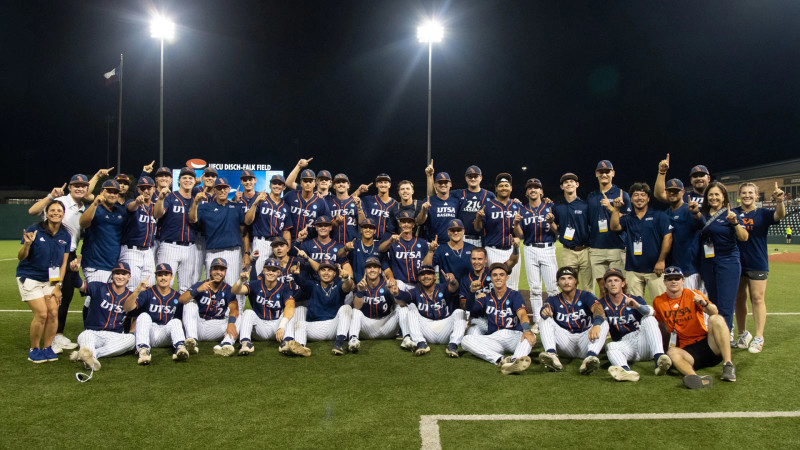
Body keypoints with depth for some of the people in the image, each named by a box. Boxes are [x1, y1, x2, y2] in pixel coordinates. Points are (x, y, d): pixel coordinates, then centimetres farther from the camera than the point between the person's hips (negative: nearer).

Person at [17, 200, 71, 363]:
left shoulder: (65, 235, -2)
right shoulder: (34, 230, -15)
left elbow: (63, 262, 3)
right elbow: (20, 257, -14)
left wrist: (58, 285, -2)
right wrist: (27, 244, -34)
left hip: (50, 280, 4)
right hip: (29, 278, -4)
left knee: (53, 312, -7)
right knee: (41, 313, -13)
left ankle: (47, 348, 10)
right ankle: (34, 350, 6)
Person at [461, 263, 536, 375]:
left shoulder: (514, 295, 7)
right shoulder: (486, 297, 17)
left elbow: (522, 314, -12)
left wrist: (527, 330, -33)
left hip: (514, 335, -2)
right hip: (494, 338, 2)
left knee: (530, 337, -35)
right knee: (466, 340, -22)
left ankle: (514, 362, -66)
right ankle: (501, 360, -42)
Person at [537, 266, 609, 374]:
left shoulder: (586, 296, 2)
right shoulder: (553, 300, 7)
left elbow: (598, 309, -20)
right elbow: (545, 310, -16)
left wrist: (596, 324, -43)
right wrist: (545, 312, -44)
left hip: (584, 341, -1)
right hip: (565, 343, 1)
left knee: (603, 323, -24)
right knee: (546, 321, -17)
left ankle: (591, 357, -50)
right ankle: (552, 355, -43)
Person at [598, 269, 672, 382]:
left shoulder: (635, 299, 6)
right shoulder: (602, 304, 10)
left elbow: (650, 311, -17)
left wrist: (637, 305, -39)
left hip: (643, 342, 0)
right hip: (624, 344, 0)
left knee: (649, 319, -23)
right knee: (610, 346, -30)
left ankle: (659, 358, -45)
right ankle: (626, 371, -62)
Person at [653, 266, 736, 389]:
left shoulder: (693, 295, 2)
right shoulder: (658, 302, 6)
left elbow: (714, 312, -13)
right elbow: (661, 327, 19)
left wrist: (704, 303, -34)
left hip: (707, 343, 0)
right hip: (686, 350, 1)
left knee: (716, 319, -26)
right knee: (672, 352, -33)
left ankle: (728, 365, -31)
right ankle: (697, 379, -60)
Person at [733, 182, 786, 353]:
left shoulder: (762, 214, -1)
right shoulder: (733, 213, 4)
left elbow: (779, 215, -20)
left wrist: (779, 201, -40)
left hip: (757, 263, -2)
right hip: (737, 262, 2)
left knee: (757, 299, -3)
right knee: (739, 299, 9)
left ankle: (759, 338, 4)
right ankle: (743, 334, 23)